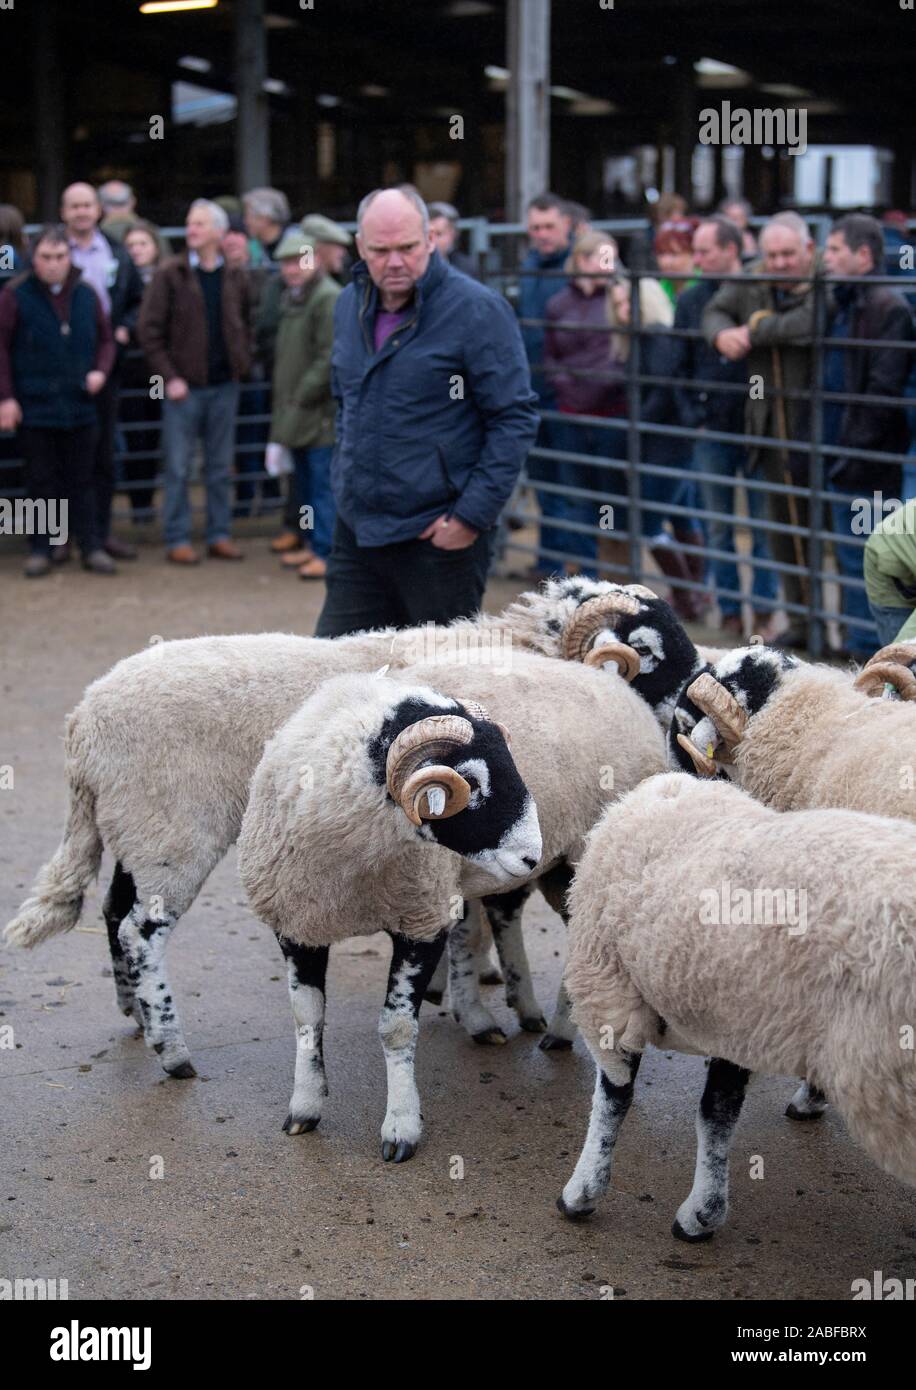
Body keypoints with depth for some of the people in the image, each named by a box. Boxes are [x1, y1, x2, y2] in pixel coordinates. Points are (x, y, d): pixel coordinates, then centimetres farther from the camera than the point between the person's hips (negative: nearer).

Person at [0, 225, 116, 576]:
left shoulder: (86, 294, 6)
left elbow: (105, 339, 16)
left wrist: (101, 370, -3)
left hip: (79, 405, 3)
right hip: (34, 406, -3)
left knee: (81, 481, 8)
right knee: (41, 481, 5)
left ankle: (91, 547, 12)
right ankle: (41, 550, 12)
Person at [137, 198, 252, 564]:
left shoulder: (234, 277, 6)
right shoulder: (170, 274, -4)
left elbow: (245, 325, 18)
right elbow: (149, 329, -6)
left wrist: (241, 361, 3)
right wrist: (169, 377, -11)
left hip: (224, 385, 3)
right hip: (184, 386, -3)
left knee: (220, 466, 10)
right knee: (179, 468, 1)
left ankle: (219, 535, 18)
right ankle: (178, 540, 7)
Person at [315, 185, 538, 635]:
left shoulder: (478, 310, -11)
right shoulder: (349, 305, 10)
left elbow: (514, 418, -13)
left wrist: (472, 515, -16)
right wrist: (346, 480, 16)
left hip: (440, 537, -6)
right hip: (356, 531, 6)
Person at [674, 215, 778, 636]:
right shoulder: (691, 300, 5)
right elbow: (680, 367, 10)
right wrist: (692, 417, 1)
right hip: (711, 432, 3)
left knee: (763, 526, 4)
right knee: (719, 528, 9)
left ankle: (763, 613, 12)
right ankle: (729, 609, 18)